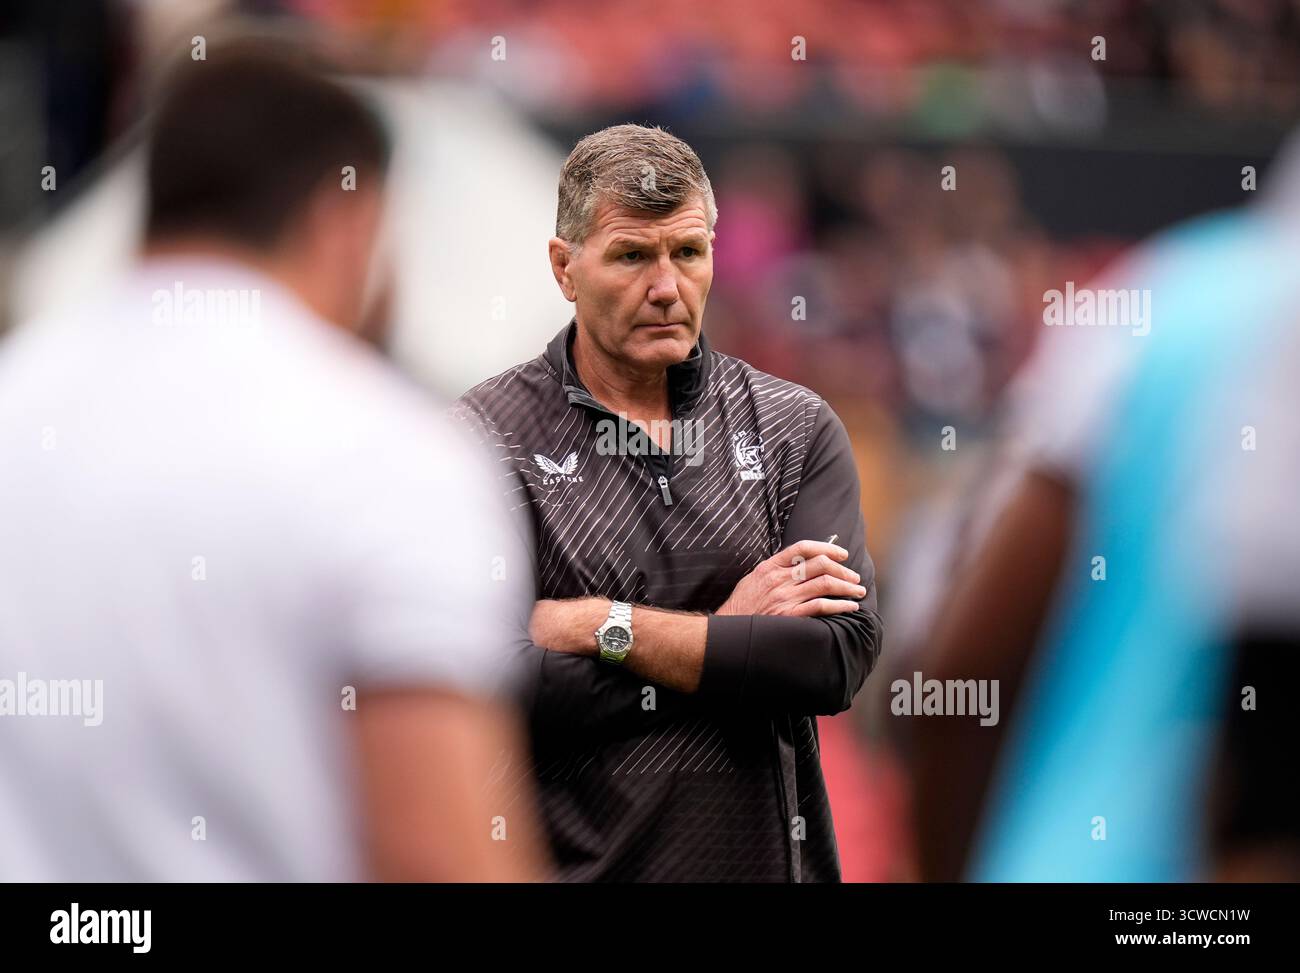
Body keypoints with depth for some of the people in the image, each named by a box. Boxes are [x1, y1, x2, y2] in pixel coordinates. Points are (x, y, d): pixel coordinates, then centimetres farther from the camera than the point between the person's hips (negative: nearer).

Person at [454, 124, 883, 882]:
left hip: (765, 855, 2)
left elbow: (844, 654, -12)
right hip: (572, 861, -2)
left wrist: (610, 627, -16)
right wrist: (729, 637, -15)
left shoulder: (798, 429, 1)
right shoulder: (490, 438, -6)